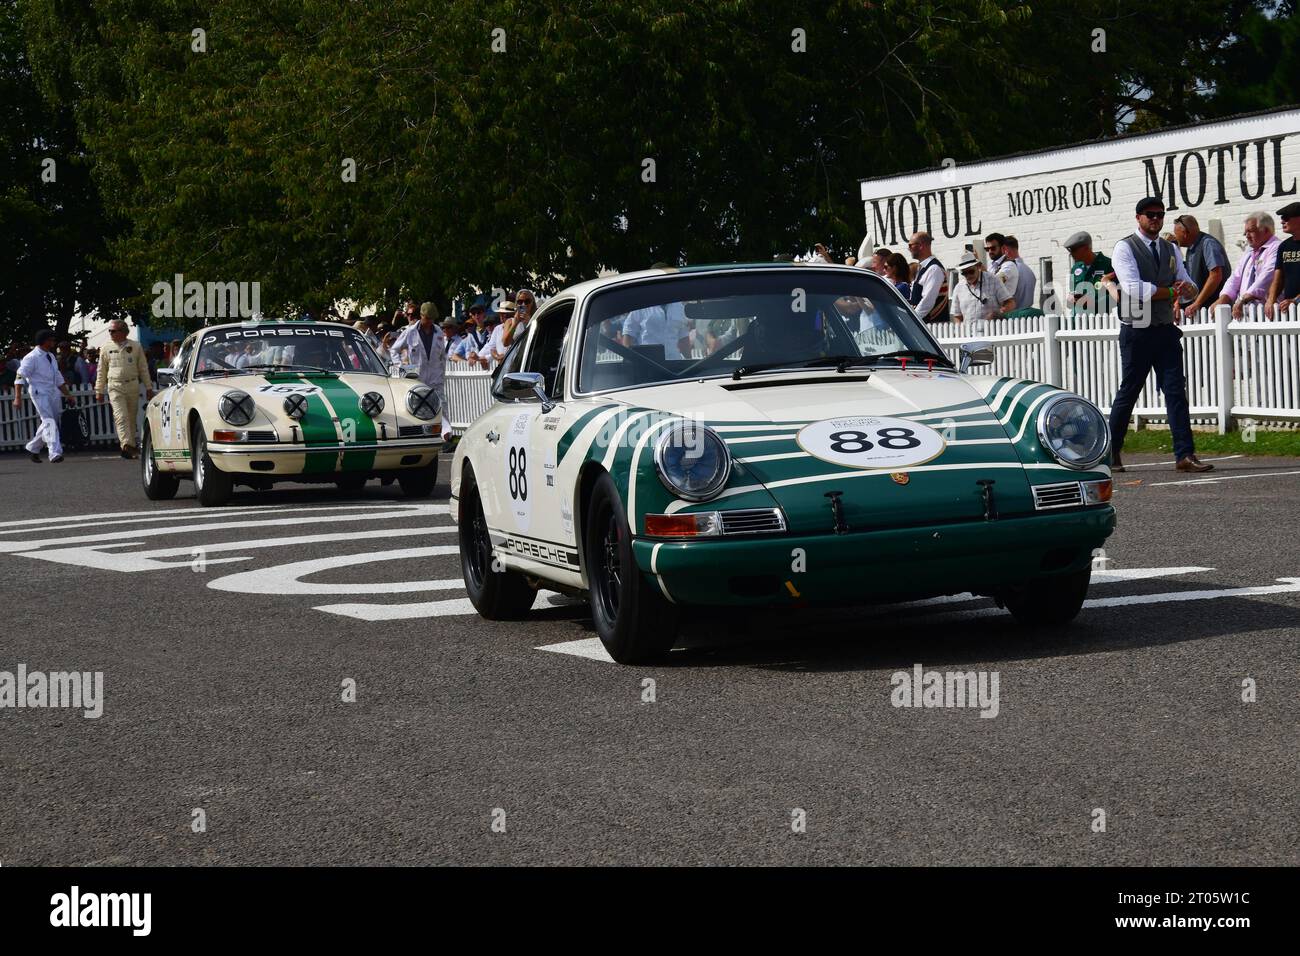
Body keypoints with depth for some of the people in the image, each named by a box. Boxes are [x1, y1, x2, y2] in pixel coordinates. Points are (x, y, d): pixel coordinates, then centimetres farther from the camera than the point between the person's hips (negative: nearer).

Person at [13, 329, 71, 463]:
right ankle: (55, 453, -26)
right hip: (39, 393, -8)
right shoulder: (31, 358, -10)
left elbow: (58, 378, 25)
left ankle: (33, 448, 28)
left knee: (49, 422, 12)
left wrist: (67, 394, 21)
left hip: (53, 392, 8)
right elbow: (20, 377, -14)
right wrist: (18, 398, -22)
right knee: (48, 421, -18)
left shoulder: (51, 357, 16)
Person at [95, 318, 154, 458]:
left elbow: (143, 368, 12)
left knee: (131, 418, 6)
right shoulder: (107, 348, 7)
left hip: (133, 386, 1)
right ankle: (126, 445, -27)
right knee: (121, 417, -16)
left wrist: (148, 388, 10)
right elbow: (101, 372, 13)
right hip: (115, 387, -1)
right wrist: (99, 391, 11)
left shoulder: (135, 347, 6)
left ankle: (131, 445, 16)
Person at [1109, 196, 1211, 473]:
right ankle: (1111, 453, 16)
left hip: (1166, 330, 5)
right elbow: (1135, 289, -19)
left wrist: (1188, 288, -14)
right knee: (1128, 392, 2)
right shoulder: (1125, 248, -6)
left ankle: (1185, 455, -5)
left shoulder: (1171, 250, 14)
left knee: (1176, 391, -2)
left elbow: (1189, 288, 11)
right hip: (1137, 332, -5)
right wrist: (1170, 291, -12)